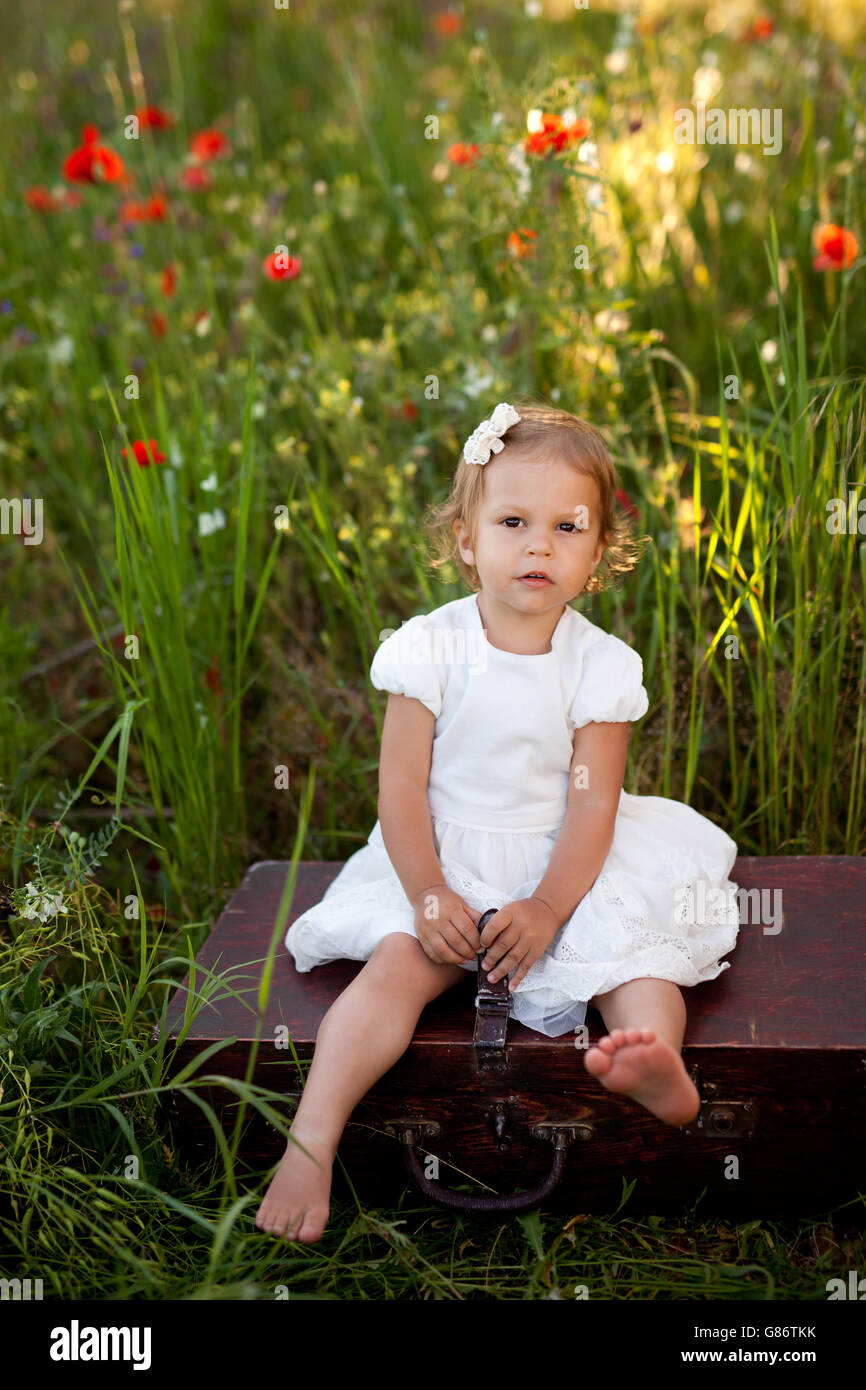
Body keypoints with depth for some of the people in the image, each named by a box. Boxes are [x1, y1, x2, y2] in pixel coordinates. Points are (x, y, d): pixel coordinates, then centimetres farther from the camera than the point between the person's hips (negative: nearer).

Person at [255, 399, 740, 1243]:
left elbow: (593, 802, -7)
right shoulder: (430, 647, -7)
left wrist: (547, 909, -19)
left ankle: (661, 1070, -47)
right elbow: (401, 787, -7)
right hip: (439, 862, -2)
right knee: (398, 966, -23)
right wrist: (429, 895, -17)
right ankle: (308, 1147, -30)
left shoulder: (600, 664, -5)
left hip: (563, 866, 2)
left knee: (636, 947, -22)